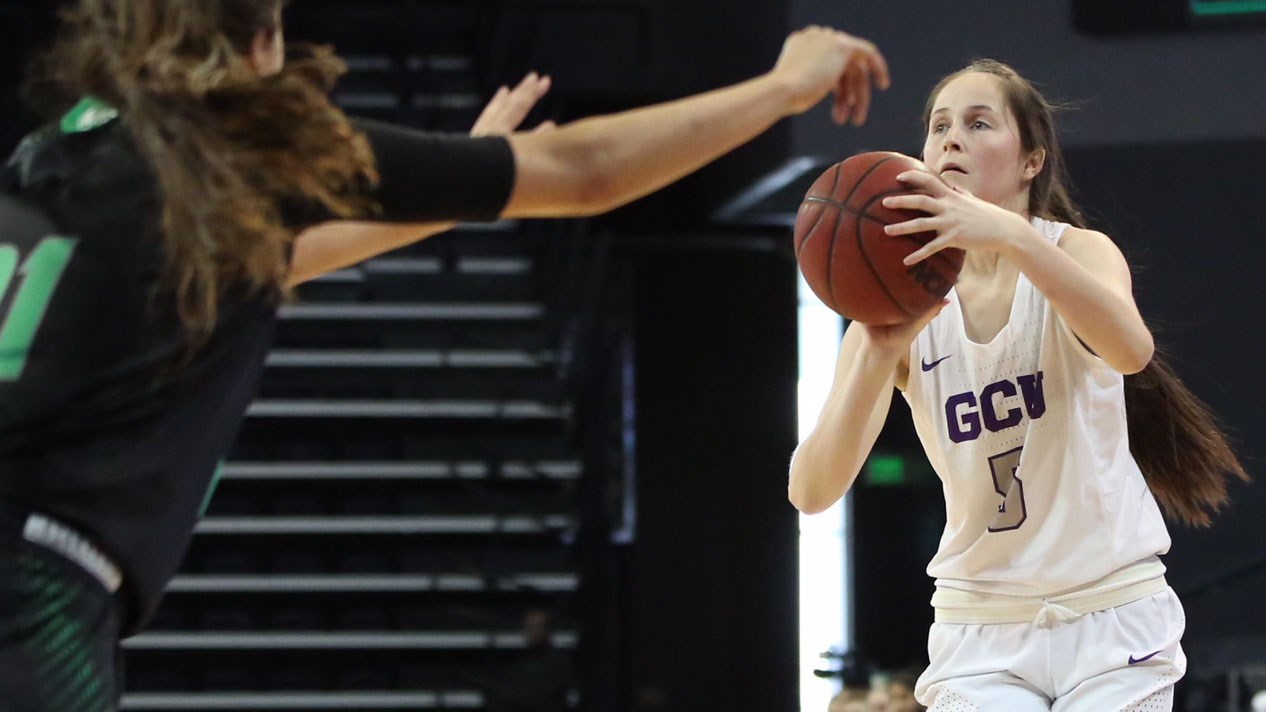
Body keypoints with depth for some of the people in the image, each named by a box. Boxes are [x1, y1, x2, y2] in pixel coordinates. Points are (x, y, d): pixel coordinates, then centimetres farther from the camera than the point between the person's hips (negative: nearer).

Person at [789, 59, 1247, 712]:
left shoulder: (1076, 250, -8)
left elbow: (1130, 348, -33)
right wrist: (877, 354, -31)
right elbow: (812, 491, -15)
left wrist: (1009, 235, -46)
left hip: (1112, 616, -2)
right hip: (980, 633, 2)